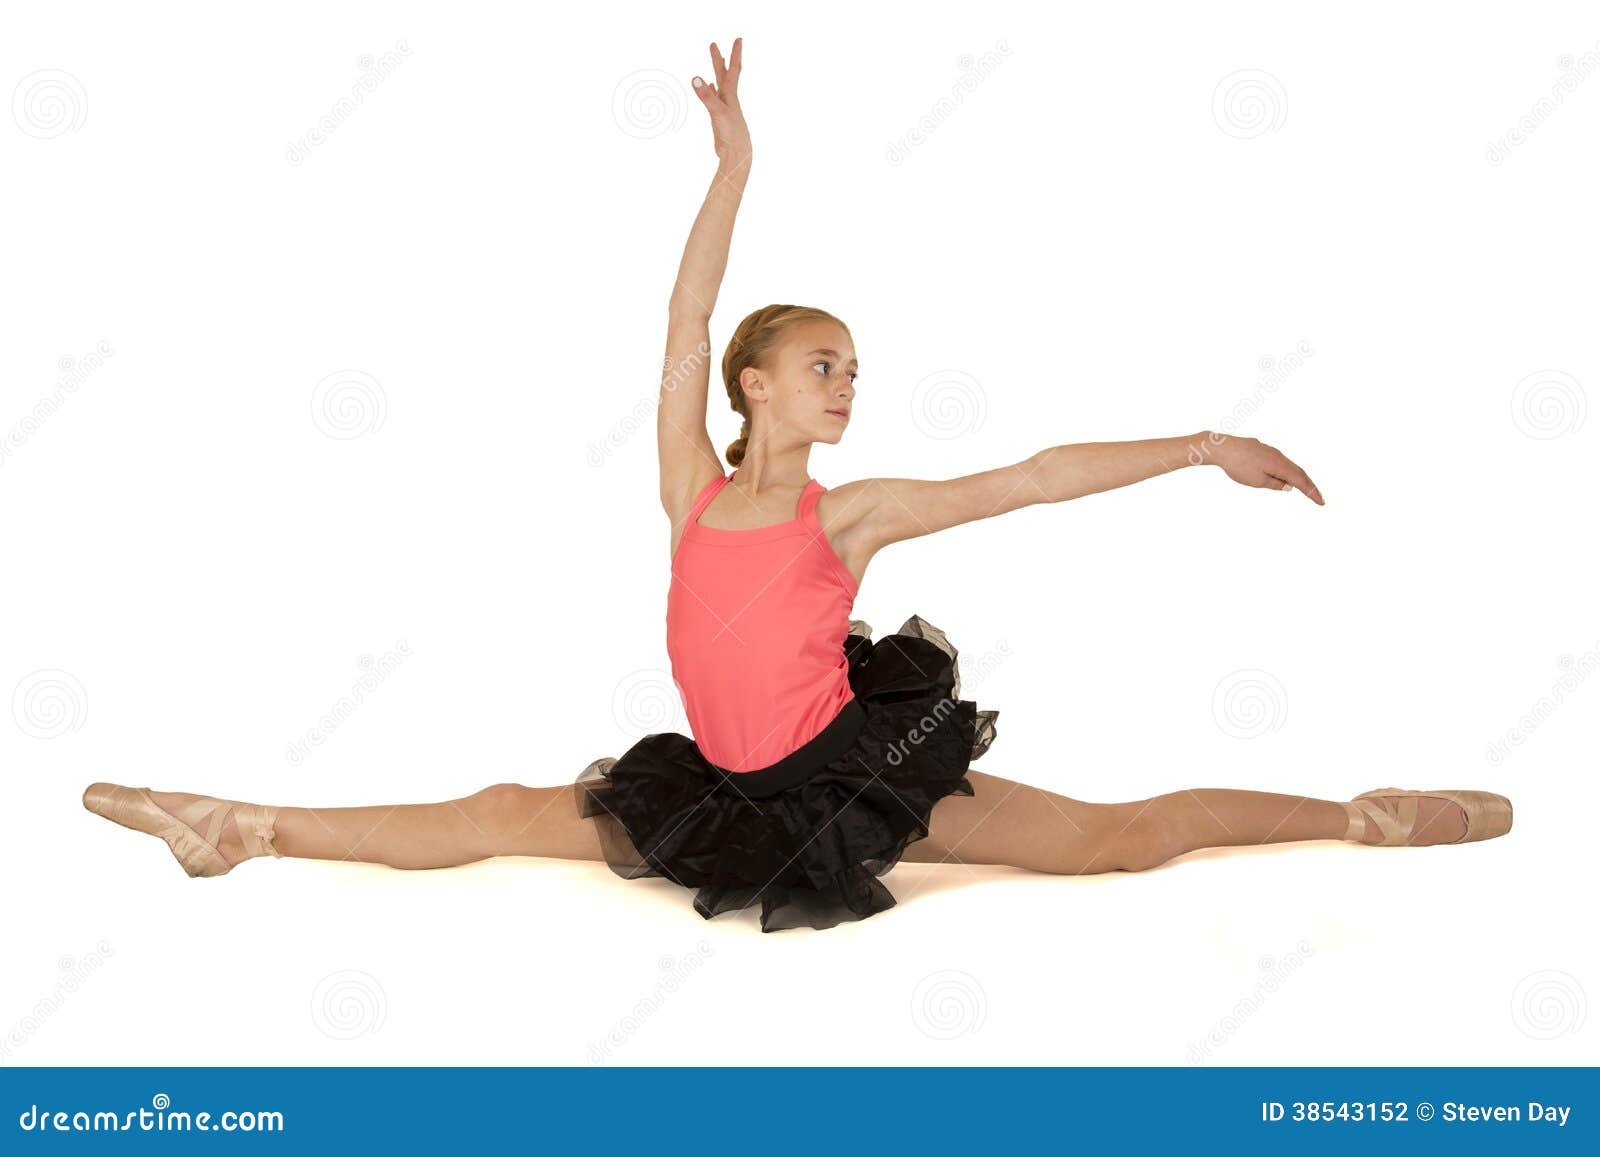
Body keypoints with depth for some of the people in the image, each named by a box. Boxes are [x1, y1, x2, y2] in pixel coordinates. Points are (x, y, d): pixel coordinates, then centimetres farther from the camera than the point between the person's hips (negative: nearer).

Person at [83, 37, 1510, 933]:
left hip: (861, 771, -2)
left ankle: (1363, 817, 0)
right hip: (726, 792, 2)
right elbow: (688, 328, -6)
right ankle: (247, 830, 5)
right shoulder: (690, 487, 1)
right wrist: (734, 165, -9)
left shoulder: (855, 511, -3)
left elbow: (1036, 477, -4)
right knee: (504, 816, 0)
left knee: (1117, 836, -8)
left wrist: (1199, 447, -6)